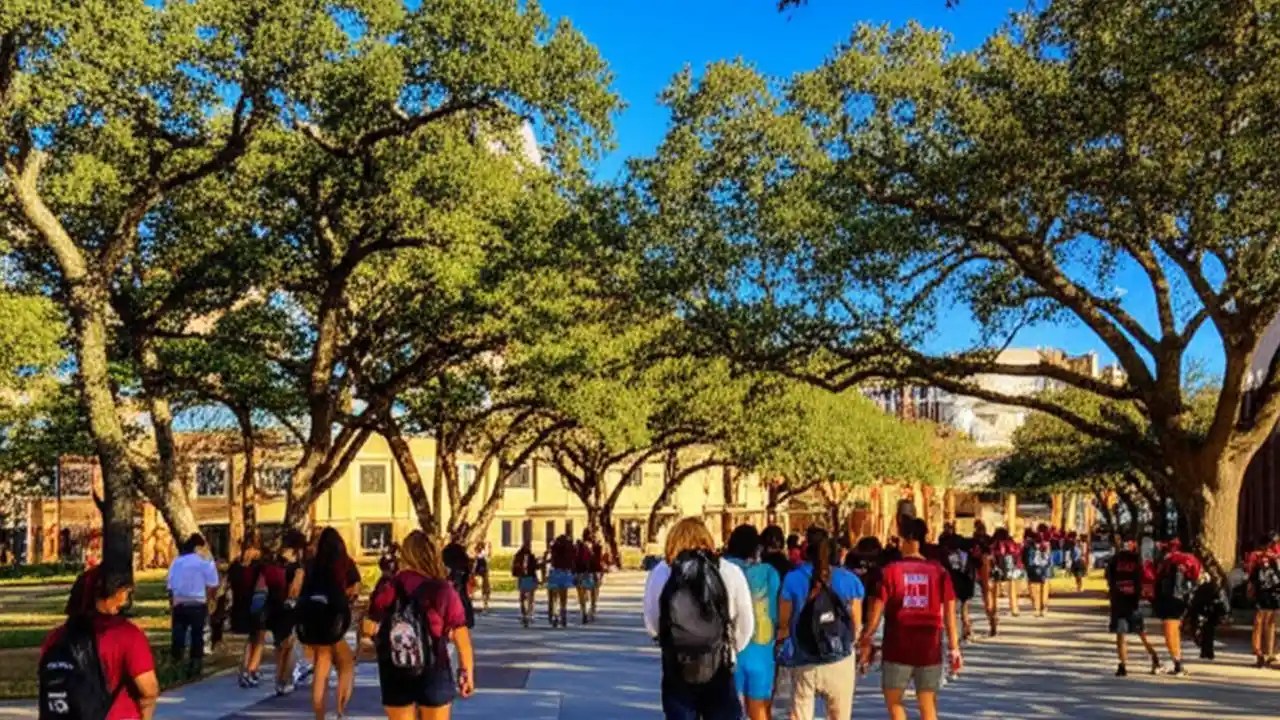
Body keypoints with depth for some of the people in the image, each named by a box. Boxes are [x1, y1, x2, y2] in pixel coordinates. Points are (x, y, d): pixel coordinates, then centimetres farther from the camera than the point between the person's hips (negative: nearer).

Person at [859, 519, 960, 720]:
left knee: (893, 700, 13)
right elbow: (949, 613, -1)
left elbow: (877, 610, -5)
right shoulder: (939, 571, 1)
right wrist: (954, 647, 4)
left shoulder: (891, 571, -5)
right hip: (930, 647, 2)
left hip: (898, 646, -2)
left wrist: (866, 641, 3)